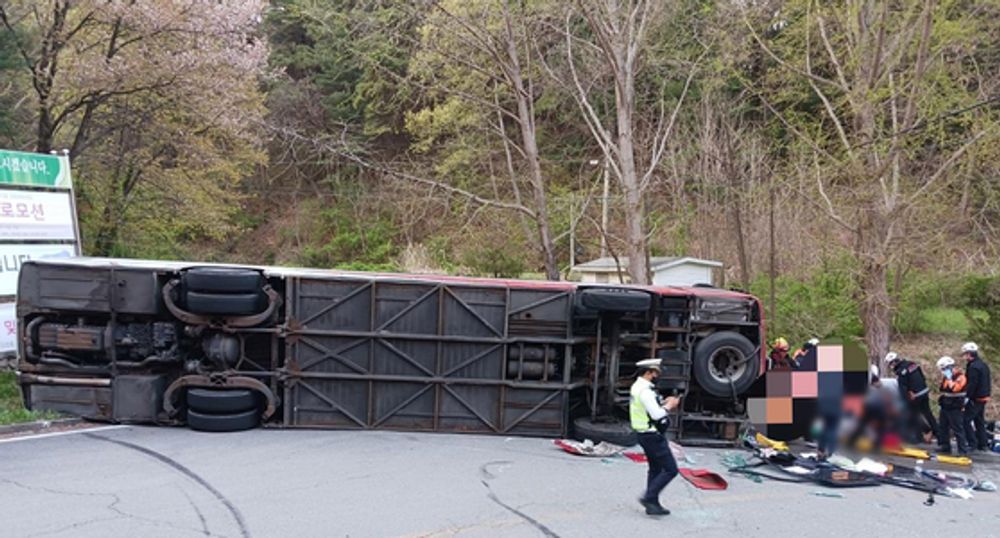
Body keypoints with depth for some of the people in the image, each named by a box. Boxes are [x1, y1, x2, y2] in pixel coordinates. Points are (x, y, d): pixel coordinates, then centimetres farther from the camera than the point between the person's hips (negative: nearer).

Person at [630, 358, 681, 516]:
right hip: (653, 436, -11)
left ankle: (652, 504, 21)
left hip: (646, 434, 11)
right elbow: (656, 414, -25)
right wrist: (669, 406, -9)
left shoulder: (637, 387, 12)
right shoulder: (645, 391, -21)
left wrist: (665, 404, 10)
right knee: (671, 469, -7)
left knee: (655, 470, 17)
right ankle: (648, 497, -7)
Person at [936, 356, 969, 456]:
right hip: (945, 406, 9)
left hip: (954, 408, -9)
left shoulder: (960, 376, -16)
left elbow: (954, 388, -30)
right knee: (943, 427, 14)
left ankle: (963, 450, -5)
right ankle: (945, 447, 24)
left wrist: (949, 378, -24)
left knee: (958, 429, -7)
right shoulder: (946, 376, 11)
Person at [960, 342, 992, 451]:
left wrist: (966, 397, -21)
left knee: (966, 420, -5)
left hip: (976, 399, -10)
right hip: (983, 398, 10)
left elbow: (971, 385, -25)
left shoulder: (973, 367, -20)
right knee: (979, 421, 16)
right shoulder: (983, 364, 12)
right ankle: (983, 444, 20)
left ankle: (973, 443, -6)